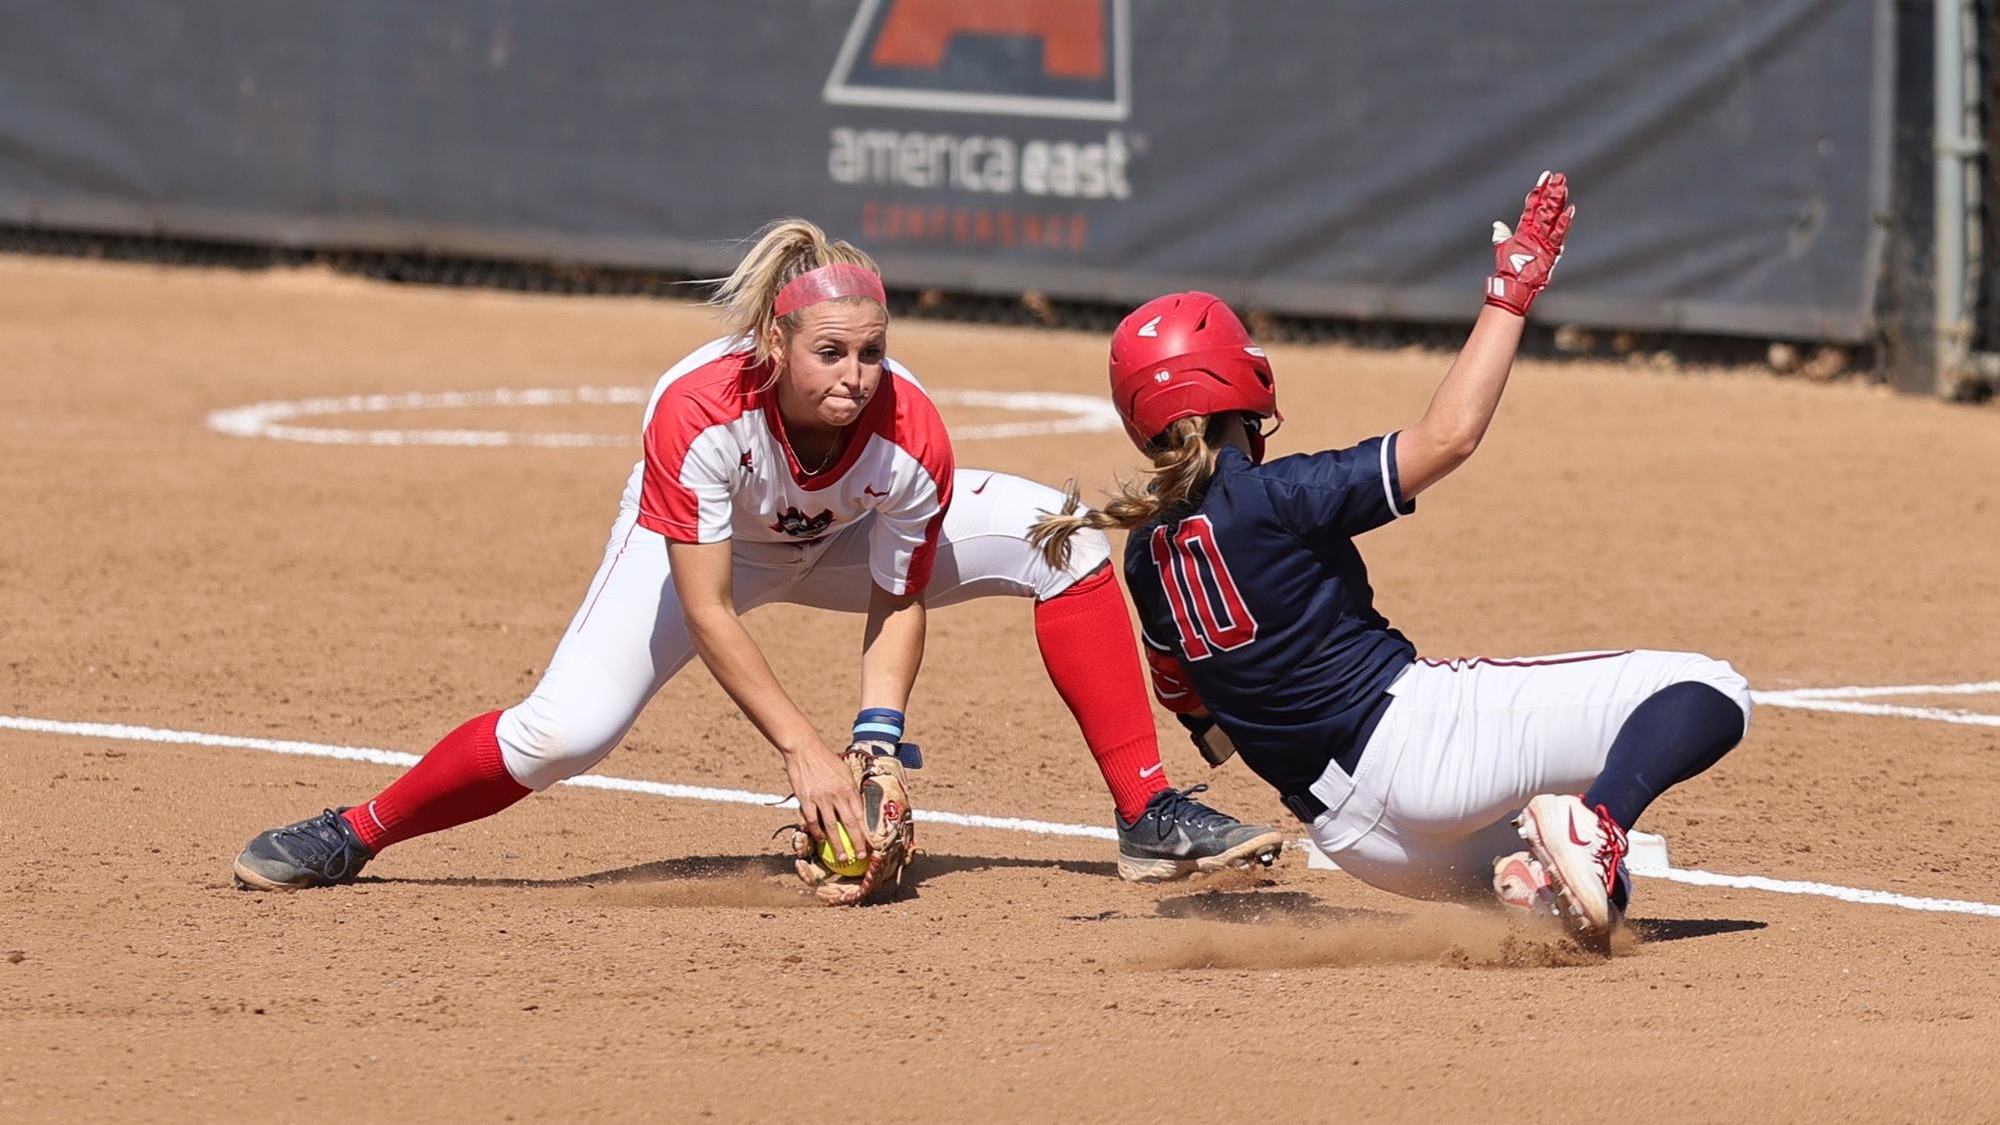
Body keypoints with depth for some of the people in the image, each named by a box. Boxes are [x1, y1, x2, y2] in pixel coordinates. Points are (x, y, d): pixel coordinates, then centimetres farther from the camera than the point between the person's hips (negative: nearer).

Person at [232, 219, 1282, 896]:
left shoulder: (910, 438, -32)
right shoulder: (697, 415, -40)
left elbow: (898, 606, -17)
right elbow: (707, 613, -33)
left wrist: (877, 741, -31)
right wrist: (805, 752, -37)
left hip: (844, 540, 3)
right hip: (700, 544, -3)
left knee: (1061, 538, -14)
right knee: (562, 732, -25)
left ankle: (1148, 815, -9)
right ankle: (354, 835, -3)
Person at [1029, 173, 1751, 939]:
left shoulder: (1148, 554, 8)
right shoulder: (1267, 497, -14)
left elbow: (1190, 700, 21)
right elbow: (1448, 436, -17)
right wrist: (1510, 296, -11)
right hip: (1414, 732, -8)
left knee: (1583, 896, 26)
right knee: (1708, 692, -10)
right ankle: (1596, 821, -34)